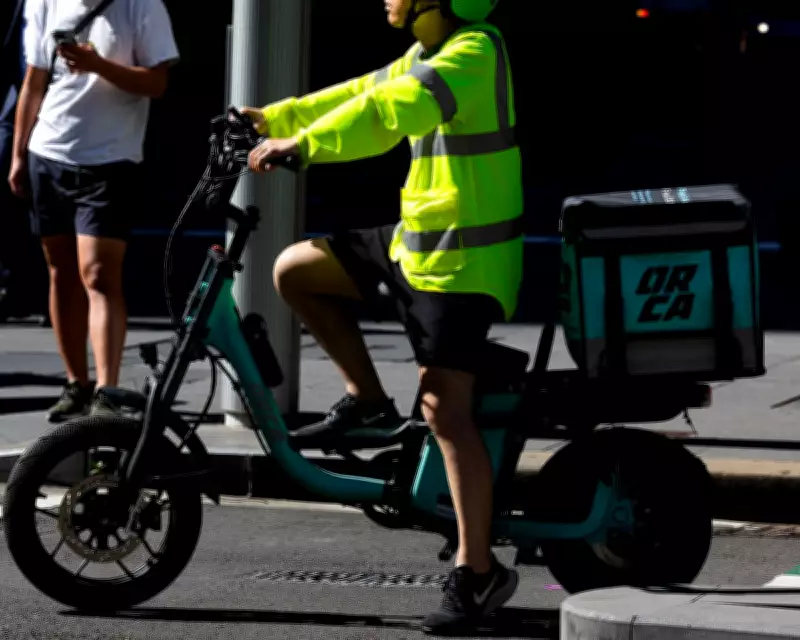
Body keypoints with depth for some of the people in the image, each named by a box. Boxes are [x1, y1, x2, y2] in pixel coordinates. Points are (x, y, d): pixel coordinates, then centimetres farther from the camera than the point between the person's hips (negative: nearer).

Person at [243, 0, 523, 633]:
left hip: (463, 260, -9)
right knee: (295, 270, 8)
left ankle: (478, 572, -9)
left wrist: (302, 145, -35)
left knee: (444, 406, -13)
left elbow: (393, 109, -32)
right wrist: (273, 117, 15)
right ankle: (368, 400, 17)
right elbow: (367, 93, 22)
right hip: (416, 237, 9)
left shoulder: (475, 52, -19)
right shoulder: (427, 53, 12)